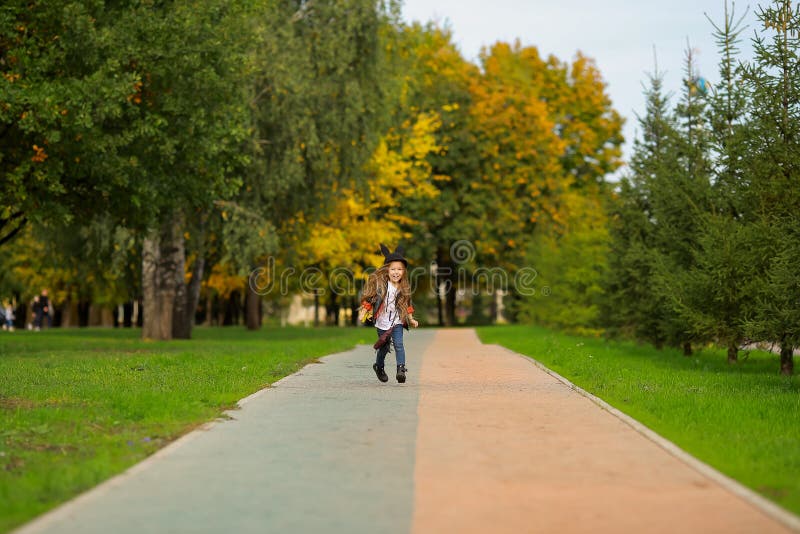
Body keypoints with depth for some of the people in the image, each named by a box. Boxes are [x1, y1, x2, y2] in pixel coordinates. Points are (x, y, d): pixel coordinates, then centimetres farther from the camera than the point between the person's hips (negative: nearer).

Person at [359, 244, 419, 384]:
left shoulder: (404, 288, -1)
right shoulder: (379, 284, -10)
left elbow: (407, 306, 11)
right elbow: (368, 299, -3)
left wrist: (411, 319, 8)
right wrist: (363, 313, -9)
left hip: (397, 321, 1)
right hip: (382, 322, -1)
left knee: (399, 344, -15)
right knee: (383, 347, 9)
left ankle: (401, 369, -16)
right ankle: (379, 367, 35)